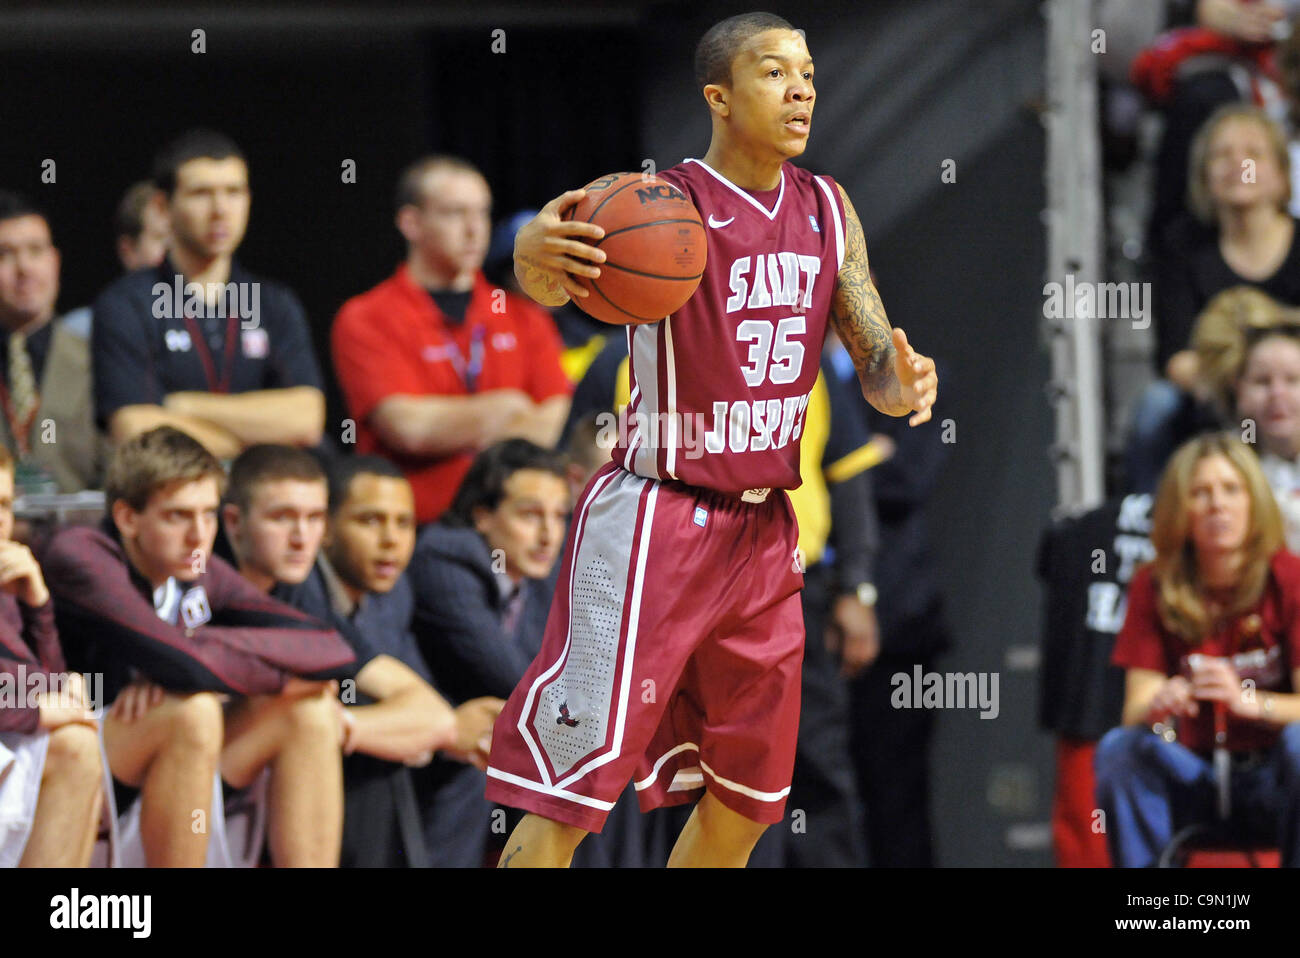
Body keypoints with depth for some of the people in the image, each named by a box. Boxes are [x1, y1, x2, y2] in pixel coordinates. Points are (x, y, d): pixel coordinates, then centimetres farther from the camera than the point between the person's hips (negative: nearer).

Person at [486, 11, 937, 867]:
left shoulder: (828, 212, 7)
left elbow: (877, 366, 10)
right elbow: (554, 282, -31)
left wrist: (904, 382, -15)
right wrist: (537, 257, -56)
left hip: (763, 531, 7)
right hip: (655, 522, -7)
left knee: (745, 807, 13)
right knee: (566, 795, -12)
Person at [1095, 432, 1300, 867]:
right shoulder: (1153, 586, 1)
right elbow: (1136, 707, -6)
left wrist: (1248, 700, -34)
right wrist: (1156, 708, -31)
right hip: (1195, 784, 2)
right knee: (1120, 746, -25)